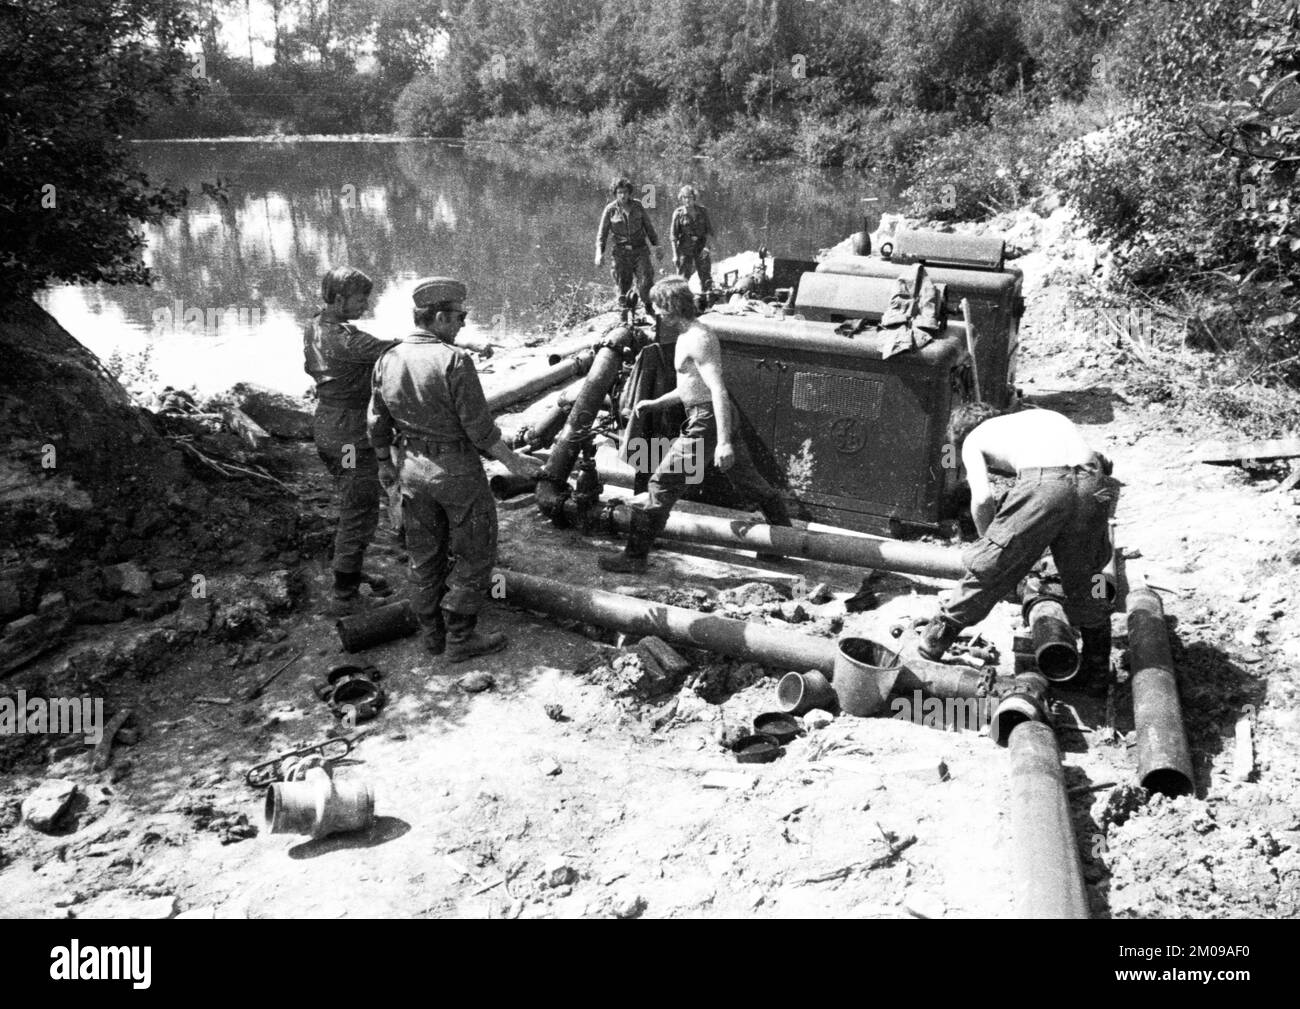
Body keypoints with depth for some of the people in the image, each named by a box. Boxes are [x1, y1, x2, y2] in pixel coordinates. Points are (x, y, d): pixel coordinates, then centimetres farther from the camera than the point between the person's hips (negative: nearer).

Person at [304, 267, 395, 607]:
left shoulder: (312, 328, 4)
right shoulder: (344, 338, -25)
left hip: (326, 426, 10)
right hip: (352, 435, -10)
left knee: (350, 505, 23)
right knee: (360, 514, 3)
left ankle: (352, 572, 37)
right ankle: (346, 589, 13)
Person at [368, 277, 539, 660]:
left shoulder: (388, 361, -1)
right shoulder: (454, 361, -21)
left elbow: (378, 424, 6)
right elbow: (479, 426, -19)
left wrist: (385, 464, 20)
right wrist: (512, 461, -7)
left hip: (411, 468, 7)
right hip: (456, 469, -6)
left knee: (425, 553, 18)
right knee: (474, 553, 9)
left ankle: (433, 633, 29)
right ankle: (460, 638, 13)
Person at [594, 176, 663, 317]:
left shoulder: (637, 206, 4)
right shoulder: (610, 209, -1)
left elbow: (648, 227, 13)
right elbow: (602, 233, 2)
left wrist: (656, 245, 10)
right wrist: (600, 252, -9)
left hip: (640, 250, 1)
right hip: (621, 252, -1)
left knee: (645, 281, -10)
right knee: (623, 284, -1)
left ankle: (648, 305, 15)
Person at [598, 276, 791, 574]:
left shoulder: (696, 340, -17)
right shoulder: (687, 336, 15)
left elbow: (718, 389, -26)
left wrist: (723, 442, -32)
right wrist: (656, 403, 20)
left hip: (707, 422, -10)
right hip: (715, 419, 10)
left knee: (663, 484, -6)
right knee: (748, 481, 20)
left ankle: (635, 557, -2)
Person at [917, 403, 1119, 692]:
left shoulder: (973, 439, 23)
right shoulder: (1038, 416, 38)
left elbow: (982, 500, 7)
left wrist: (991, 543, 23)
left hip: (1044, 484, -5)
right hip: (1093, 481, 5)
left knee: (988, 568, 13)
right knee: (1084, 583, 22)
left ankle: (936, 639, 27)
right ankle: (1097, 673, 34)